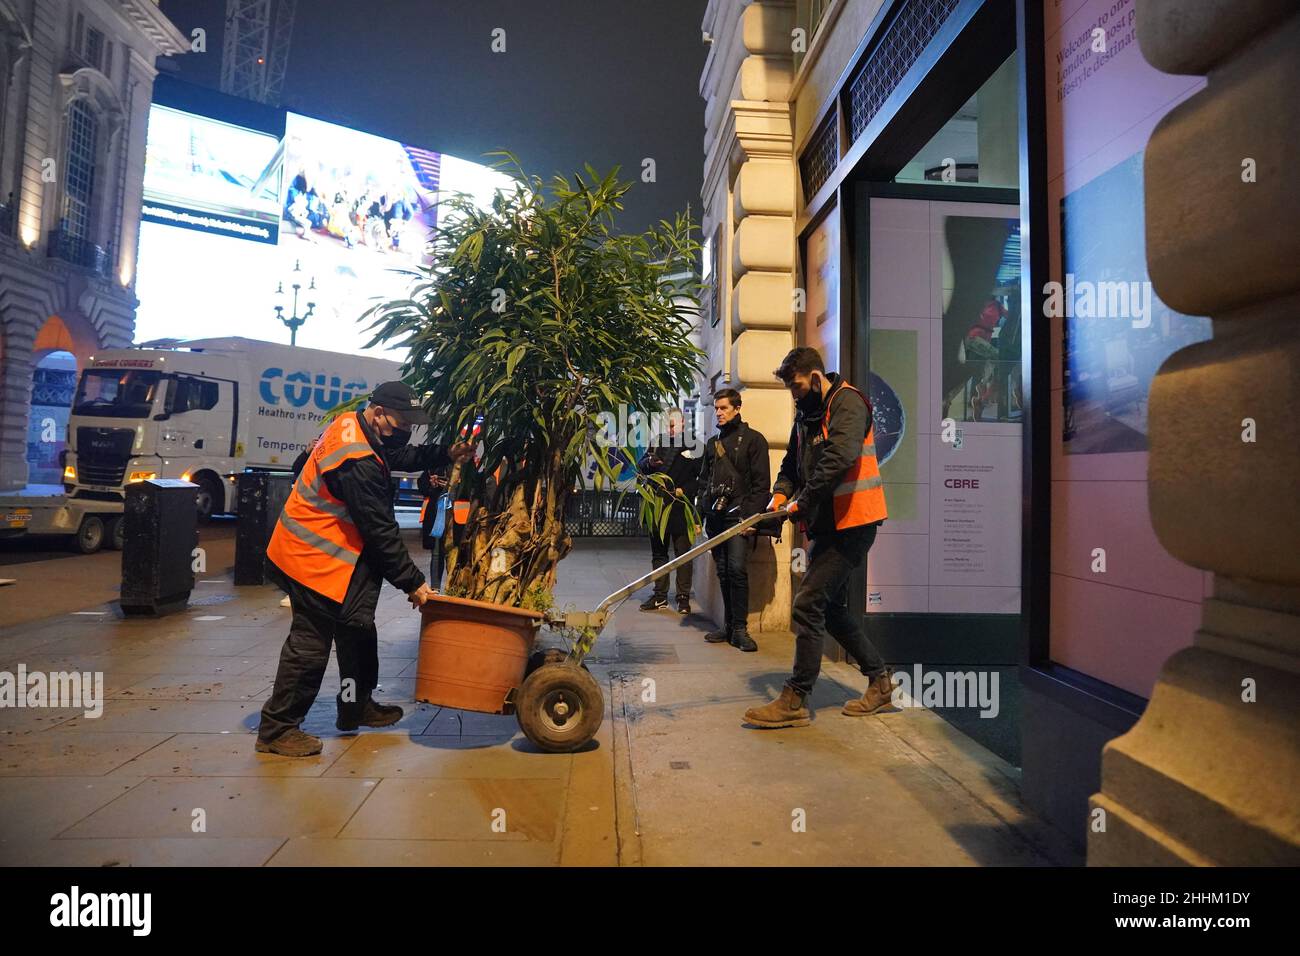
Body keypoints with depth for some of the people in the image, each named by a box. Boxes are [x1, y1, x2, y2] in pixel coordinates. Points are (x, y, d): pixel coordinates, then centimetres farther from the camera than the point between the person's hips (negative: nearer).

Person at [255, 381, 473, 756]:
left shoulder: (353, 425, 2)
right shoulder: (357, 462, -29)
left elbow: (401, 458, 18)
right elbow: (381, 531, -25)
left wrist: (446, 454, 4)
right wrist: (412, 582, -18)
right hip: (313, 557, -11)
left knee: (357, 626, 17)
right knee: (311, 641, -1)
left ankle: (356, 707, 31)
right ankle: (277, 729, 14)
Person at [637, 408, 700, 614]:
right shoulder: (657, 441, 12)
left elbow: (700, 475, -4)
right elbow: (641, 466, 11)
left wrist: (685, 491, -15)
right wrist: (649, 462, -10)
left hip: (681, 507, -5)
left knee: (683, 552, 0)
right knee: (658, 551, 11)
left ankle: (683, 597, 9)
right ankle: (660, 596, 21)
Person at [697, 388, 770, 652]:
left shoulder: (753, 439, 1)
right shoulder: (712, 443, 20)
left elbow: (761, 482, -5)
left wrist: (750, 517, -14)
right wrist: (703, 515, 13)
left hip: (738, 516, -6)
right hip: (715, 516, 6)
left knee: (737, 570, -13)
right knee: (723, 573, 7)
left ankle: (740, 629, -6)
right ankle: (729, 625, 15)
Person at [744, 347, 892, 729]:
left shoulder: (847, 402, -12)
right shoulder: (807, 413, 16)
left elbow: (840, 458, -26)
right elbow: (792, 463, 22)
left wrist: (803, 501, -20)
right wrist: (781, 493, 2)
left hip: (850, 522, -10)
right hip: (827, 523, 10)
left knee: (808, 604, -11)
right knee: (832, 606, 16)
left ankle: (796, 700, -3)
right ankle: (880, 679, 30)